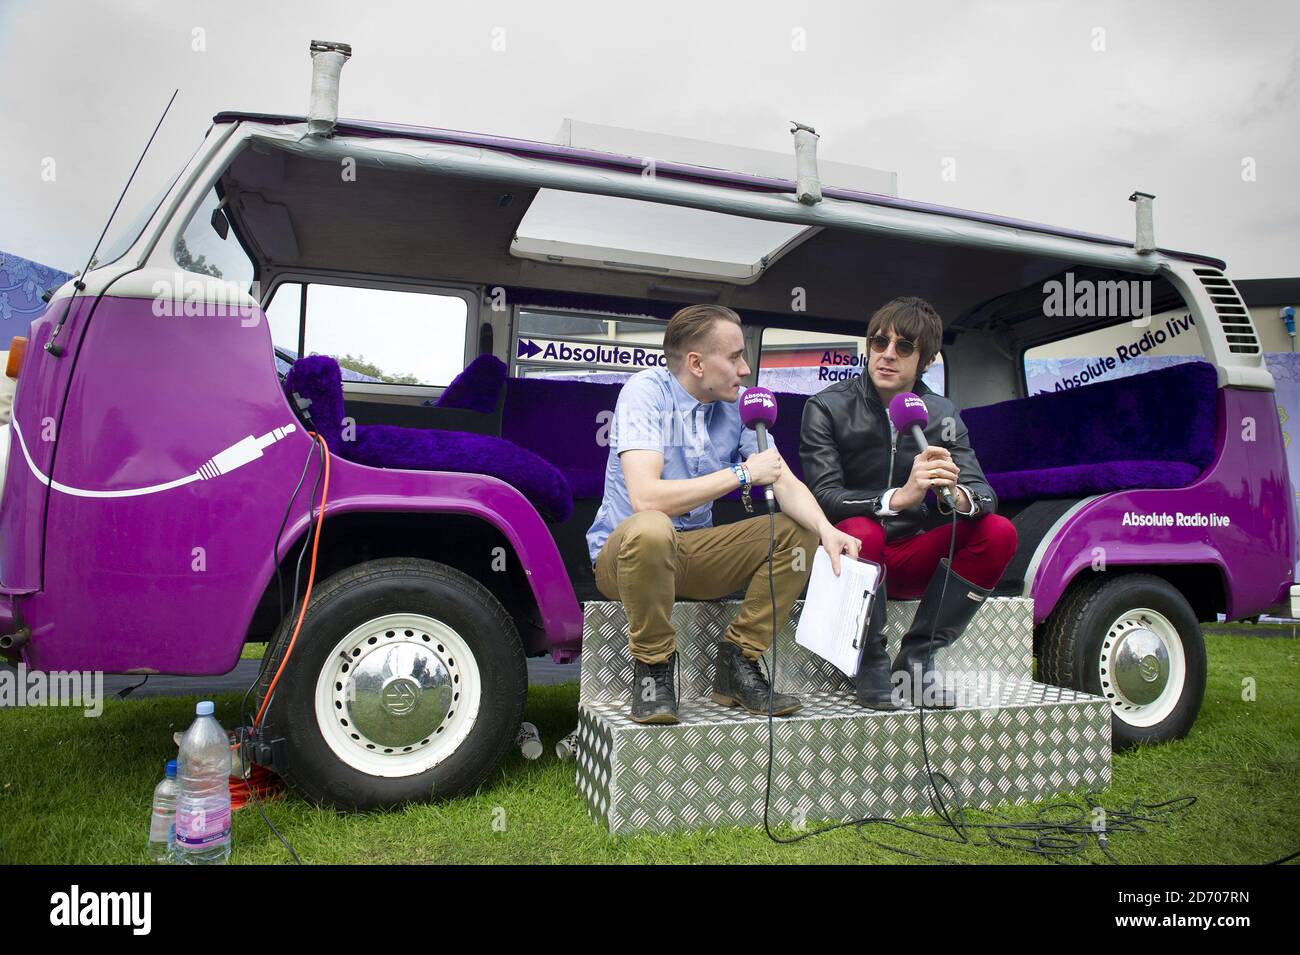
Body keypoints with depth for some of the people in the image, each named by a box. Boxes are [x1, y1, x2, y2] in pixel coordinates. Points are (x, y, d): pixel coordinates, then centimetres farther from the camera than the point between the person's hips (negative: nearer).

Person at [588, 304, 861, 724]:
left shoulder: (738, 404, 1)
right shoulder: (645, 391, -17)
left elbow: (787, 484, -3)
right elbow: (645, 498, -30)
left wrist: (826, 530, -24)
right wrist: (742, 473, -23)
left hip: (693, 552, 6)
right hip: (621, 551, -6)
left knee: (800, 533, -7)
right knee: (651, 529, -39)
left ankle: (738, 662, -3)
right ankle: (652, 667, -16)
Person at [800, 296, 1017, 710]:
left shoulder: (941, 414, 2)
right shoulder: (827, 408, -11)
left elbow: (983, 493, -7)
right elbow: (824, 498, -22)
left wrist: (958, 496, -32)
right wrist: (900, 497, -39)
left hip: (905, 560, 4)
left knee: (999, 533, -16)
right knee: (861, 532, -36)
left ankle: (916, 659, -10)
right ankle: (871, 663, -13)